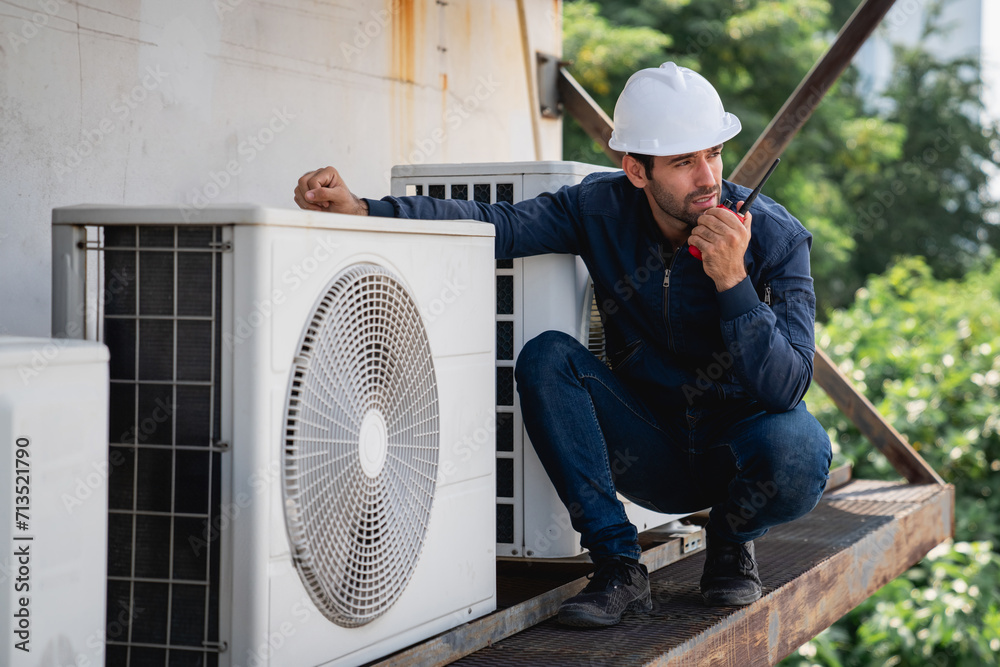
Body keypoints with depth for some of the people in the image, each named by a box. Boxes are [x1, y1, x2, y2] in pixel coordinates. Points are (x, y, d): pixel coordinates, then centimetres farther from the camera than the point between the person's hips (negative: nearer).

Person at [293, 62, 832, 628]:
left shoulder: (777, 238, -18)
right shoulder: (604, 209, -10)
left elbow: (785, 388, -26)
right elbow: (497, 225, -22)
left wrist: (732, 279, -37)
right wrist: (360, 209, -34)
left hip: (739, 450, -2)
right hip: (653, 454, 2)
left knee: (797, 449, -37)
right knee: (546, 357, -22)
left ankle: (732, 539, 1)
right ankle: (619, 565, -16)